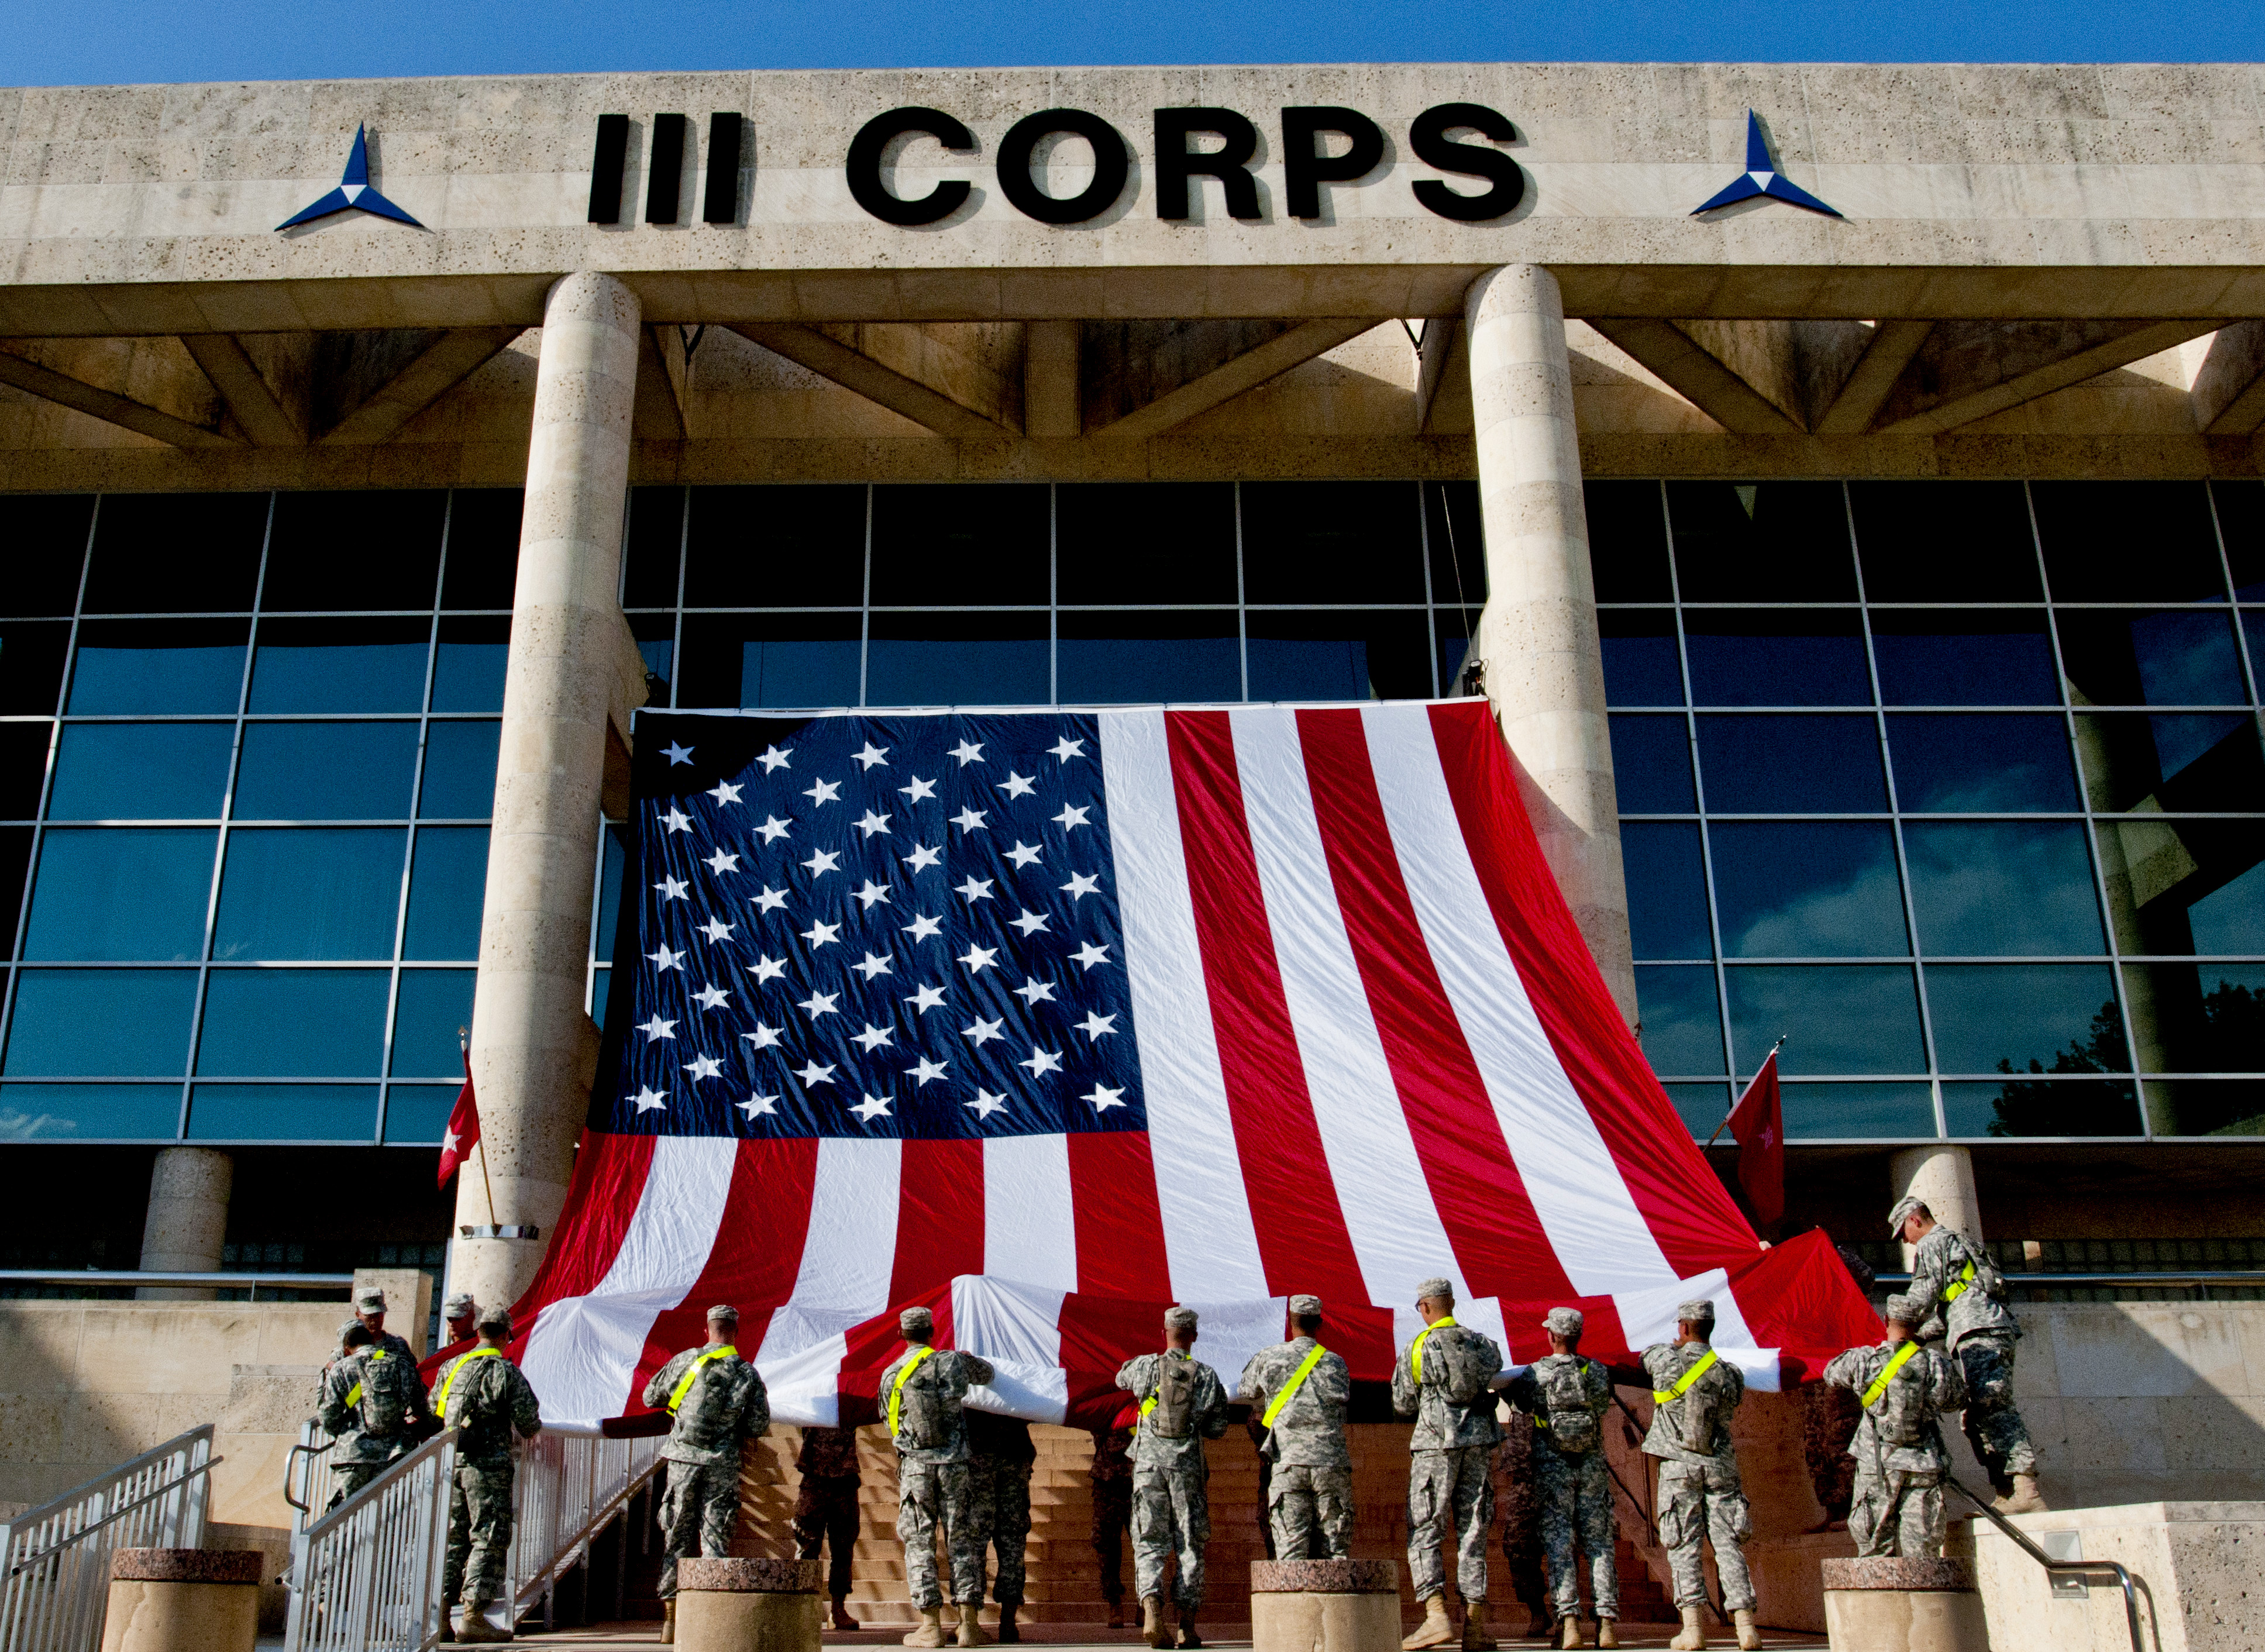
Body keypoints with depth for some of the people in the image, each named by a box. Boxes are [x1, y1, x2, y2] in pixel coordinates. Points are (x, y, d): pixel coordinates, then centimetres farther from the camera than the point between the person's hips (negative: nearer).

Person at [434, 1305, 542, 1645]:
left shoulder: (452, 1366, 10)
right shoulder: (506, 1372, -8)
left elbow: (433, 1410, 17)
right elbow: (529, 1425, -7)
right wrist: (528, 1429, 16)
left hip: (450, 1463, 6)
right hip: (487, 1464, -6)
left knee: (452, 1538, 14)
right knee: (489, 1540, -1)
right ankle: (474, 1617, -6)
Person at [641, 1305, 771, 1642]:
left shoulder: (685, 1360, 1)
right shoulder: (748, 1373, 1)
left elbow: (650, 1397, 11)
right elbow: (759, 1427, 1)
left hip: (683, 1460, 1)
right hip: (723, 1464, -1)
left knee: (678, 1537, 7)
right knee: (716, 1537, 4)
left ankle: (670, 1617, 8)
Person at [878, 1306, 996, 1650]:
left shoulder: (891, 1375, 2)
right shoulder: (955, 1361, 2)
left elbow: (889, 1418, 11)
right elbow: (987, 1373, 21)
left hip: (914, 1465, -1)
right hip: (954, 1463, 1)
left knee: (919, 1542, 4)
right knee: (962, 1540, 5)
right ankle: (969, 1624, 3)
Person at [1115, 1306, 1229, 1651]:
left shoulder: (1145, 1366, 1)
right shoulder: (1207, 1375, 2)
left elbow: (1121, 1379, 24)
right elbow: (1218, 1428, 5)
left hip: (1149, 1463, 0)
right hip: (1188, 1466, 0)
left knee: (1149, 1544, 2)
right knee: (1190, 1546, 7)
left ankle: (1151, 1611, -19)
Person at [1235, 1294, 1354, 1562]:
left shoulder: (1268, 1358, 6)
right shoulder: (1336, 1363, 9)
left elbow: (1245, 1392, 21)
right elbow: (1343, 1399, 18)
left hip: (1288, 1463, -1)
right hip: (1332, 1463, 1)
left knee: (1290, 1550, -1)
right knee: (1335, 1551, 5)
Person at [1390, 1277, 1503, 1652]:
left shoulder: (1418, 1348, -3)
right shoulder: (1484, 1344, 7)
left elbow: (1402, 1405, 5)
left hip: (1437, 1442, -4)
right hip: (1480, 1441, 4)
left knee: (1424, 1532, 0)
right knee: (1472, 1531, 8)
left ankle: (1436, 1617, -14)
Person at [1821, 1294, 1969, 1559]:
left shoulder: (1863, 1360, -6)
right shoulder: (1936, 1363, -5)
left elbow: (1832, 1373, 13)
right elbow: (1956, 1400, 12)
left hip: (1876, 1466, 0)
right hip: (1924, 1467, 0)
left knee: (1874, 1550, 8)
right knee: (1921, 1553, 6)